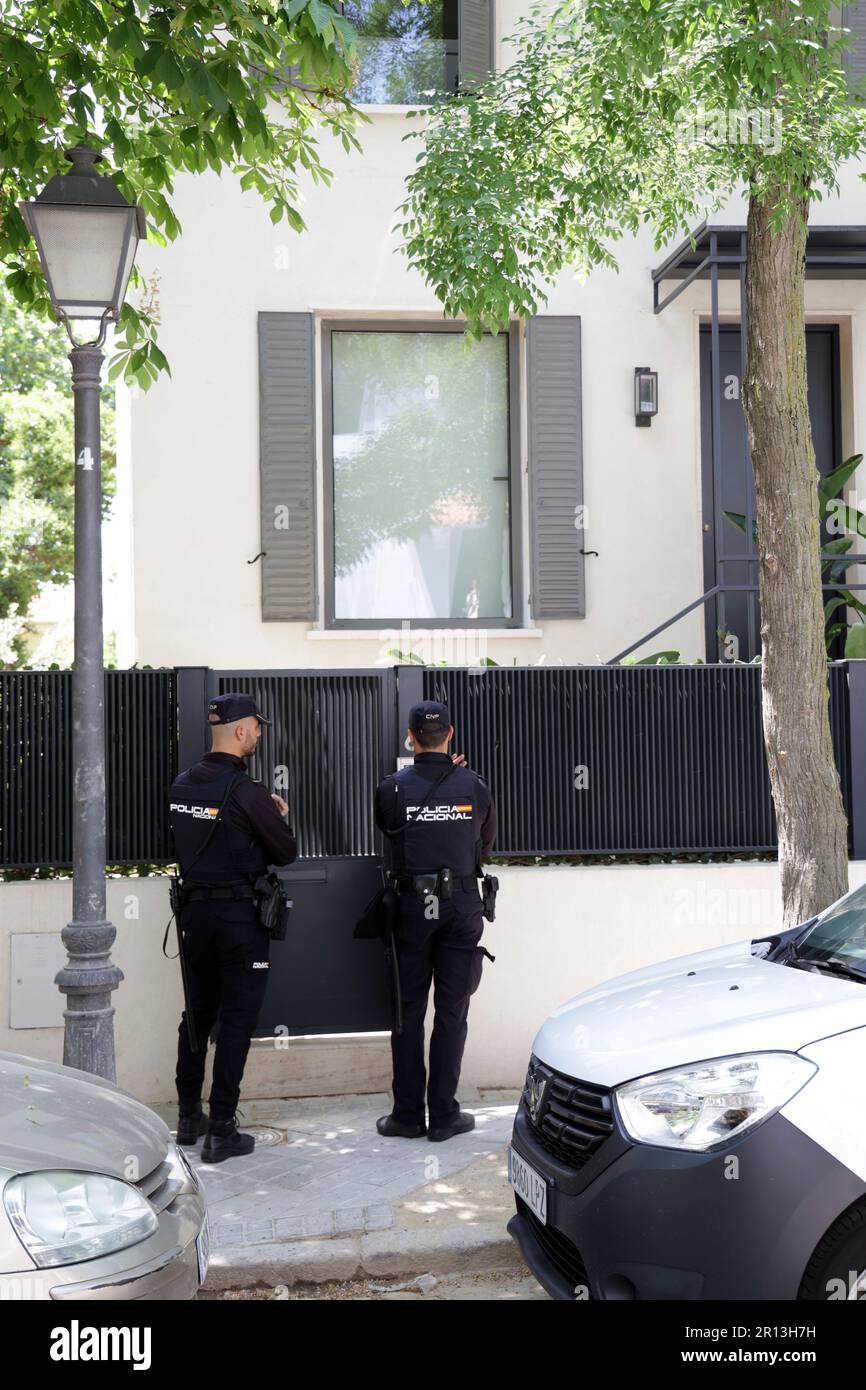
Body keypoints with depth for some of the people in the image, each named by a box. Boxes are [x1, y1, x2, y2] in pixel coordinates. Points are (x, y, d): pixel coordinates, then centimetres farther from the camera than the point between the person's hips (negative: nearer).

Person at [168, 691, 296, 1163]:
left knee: (197, 1013, 17)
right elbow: (287, 851, -10)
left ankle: (189, 1116, 27)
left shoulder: (182, 785, 4)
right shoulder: (246, 792, -17)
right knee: (236, 1019, 0)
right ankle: (221, 1131, 3)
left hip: (195, 911, 7)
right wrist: (280, 817, 9)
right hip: (239, 913, -7)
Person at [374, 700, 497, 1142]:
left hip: (412, 906, 0)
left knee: (409, 1009, 8)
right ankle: (443, 1115, 10)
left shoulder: (392, 789, -8)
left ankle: (408, 1114, 12)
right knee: (451, 1011, 6)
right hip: (462, 906, 1)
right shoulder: (474, 786, -4)